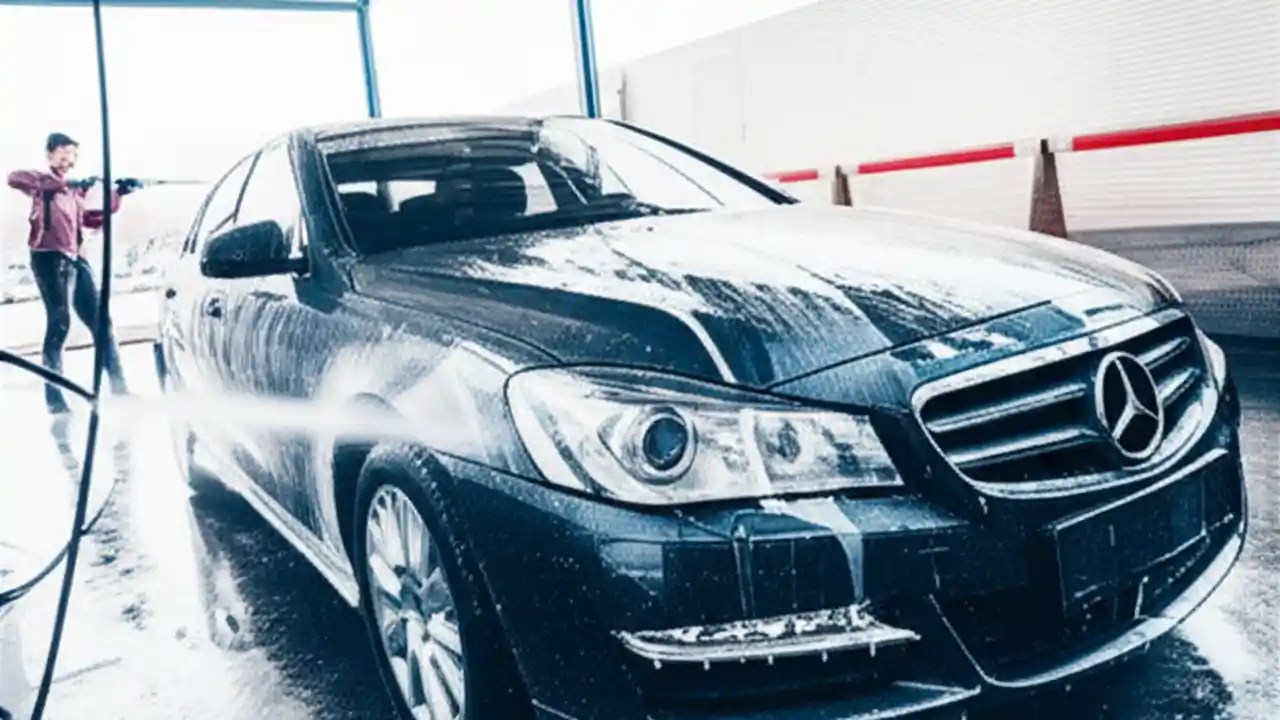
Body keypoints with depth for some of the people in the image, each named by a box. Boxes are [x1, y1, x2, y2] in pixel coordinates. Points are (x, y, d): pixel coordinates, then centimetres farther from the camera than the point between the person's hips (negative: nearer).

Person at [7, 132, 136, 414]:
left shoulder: (73, 191, 22)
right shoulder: (42, 182, 2)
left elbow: (92, 220, 29)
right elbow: (14, 178, -20)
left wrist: (117, 195, 19)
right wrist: (66, 182, -29)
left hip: (76, 260, 7)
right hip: (50, 258, -7)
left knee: (101, 323, 7)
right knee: (60, 322, -16)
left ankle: (119, 388, 13)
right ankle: (54, 398, -17)